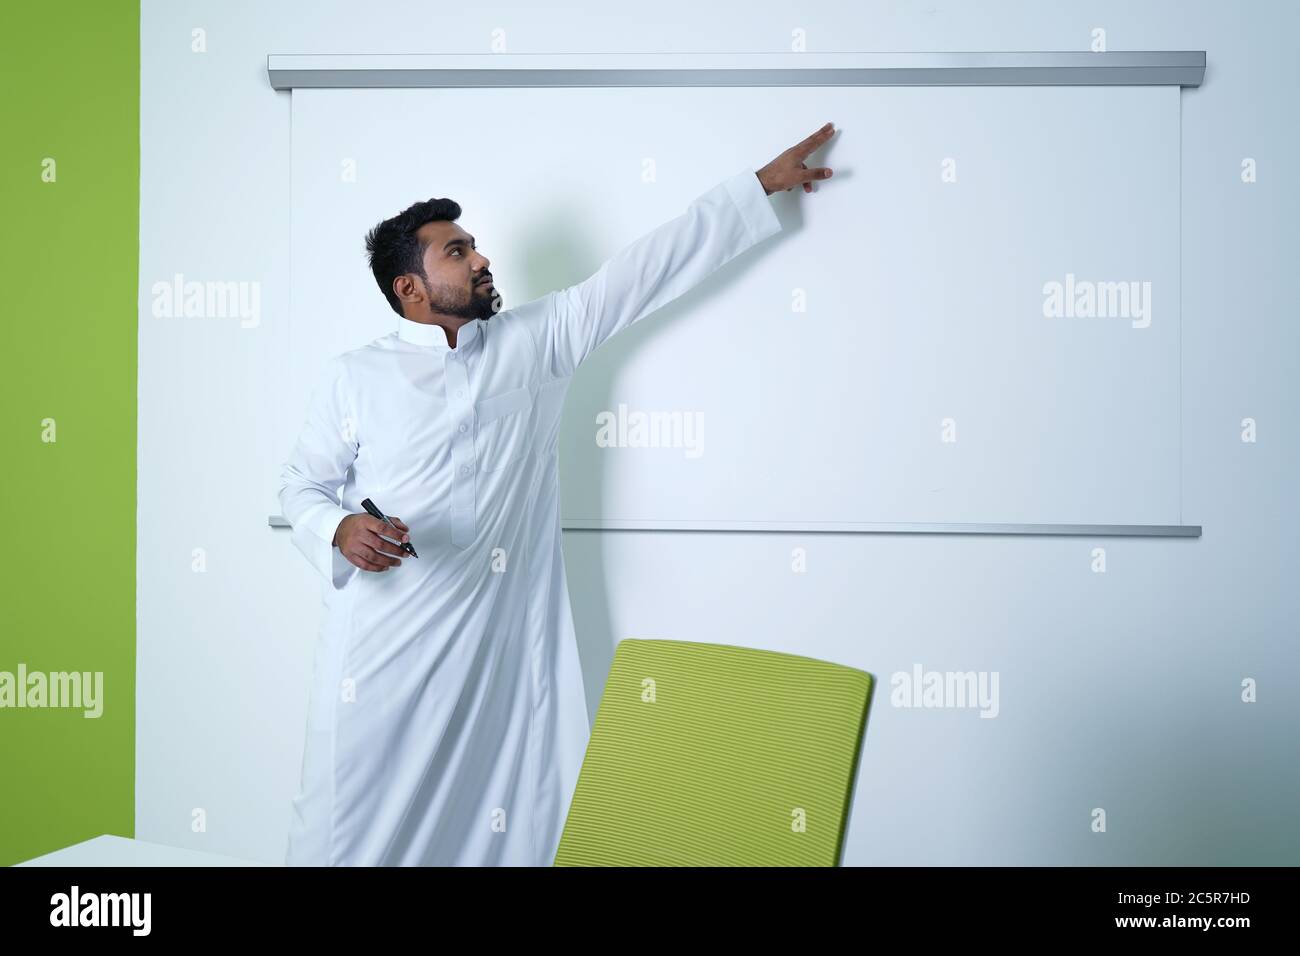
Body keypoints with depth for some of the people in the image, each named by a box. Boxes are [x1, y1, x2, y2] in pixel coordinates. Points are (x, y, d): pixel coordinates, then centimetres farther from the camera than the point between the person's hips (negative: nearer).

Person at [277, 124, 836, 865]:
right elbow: (303, 485, 9)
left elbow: (645, 269, 8)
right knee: (358, 830, 3)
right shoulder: (355, 376, 3)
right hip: (382, 651, -1)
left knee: (510, 826, 5)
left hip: (505, 650, 2)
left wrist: (763, 183, 11)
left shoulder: (539, 341, 7)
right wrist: (339, 532, -14)